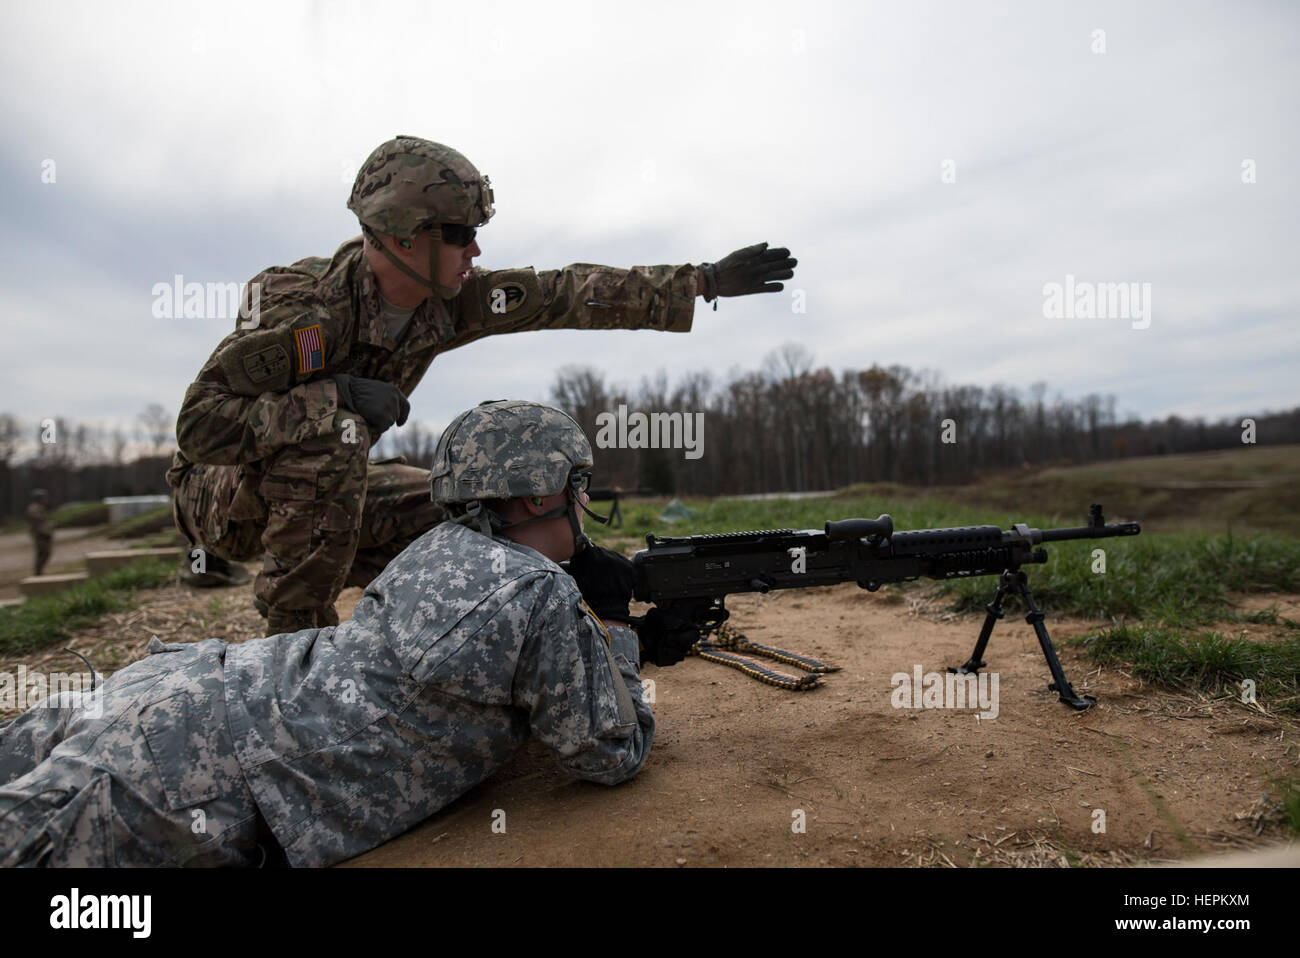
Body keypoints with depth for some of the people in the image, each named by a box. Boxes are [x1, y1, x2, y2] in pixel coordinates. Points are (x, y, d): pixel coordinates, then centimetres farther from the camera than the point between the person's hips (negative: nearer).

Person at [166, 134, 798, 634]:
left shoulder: (446, 302, -13)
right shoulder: (303, 306, -31)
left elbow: (567, 294, -13)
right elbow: (198, 426, -31)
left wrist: (706, 281, -13)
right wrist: (340, 394, -40)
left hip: (317, 489, 6)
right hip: (218, 489, -6)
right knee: (332, 429, -35)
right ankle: (298, 633, -19)